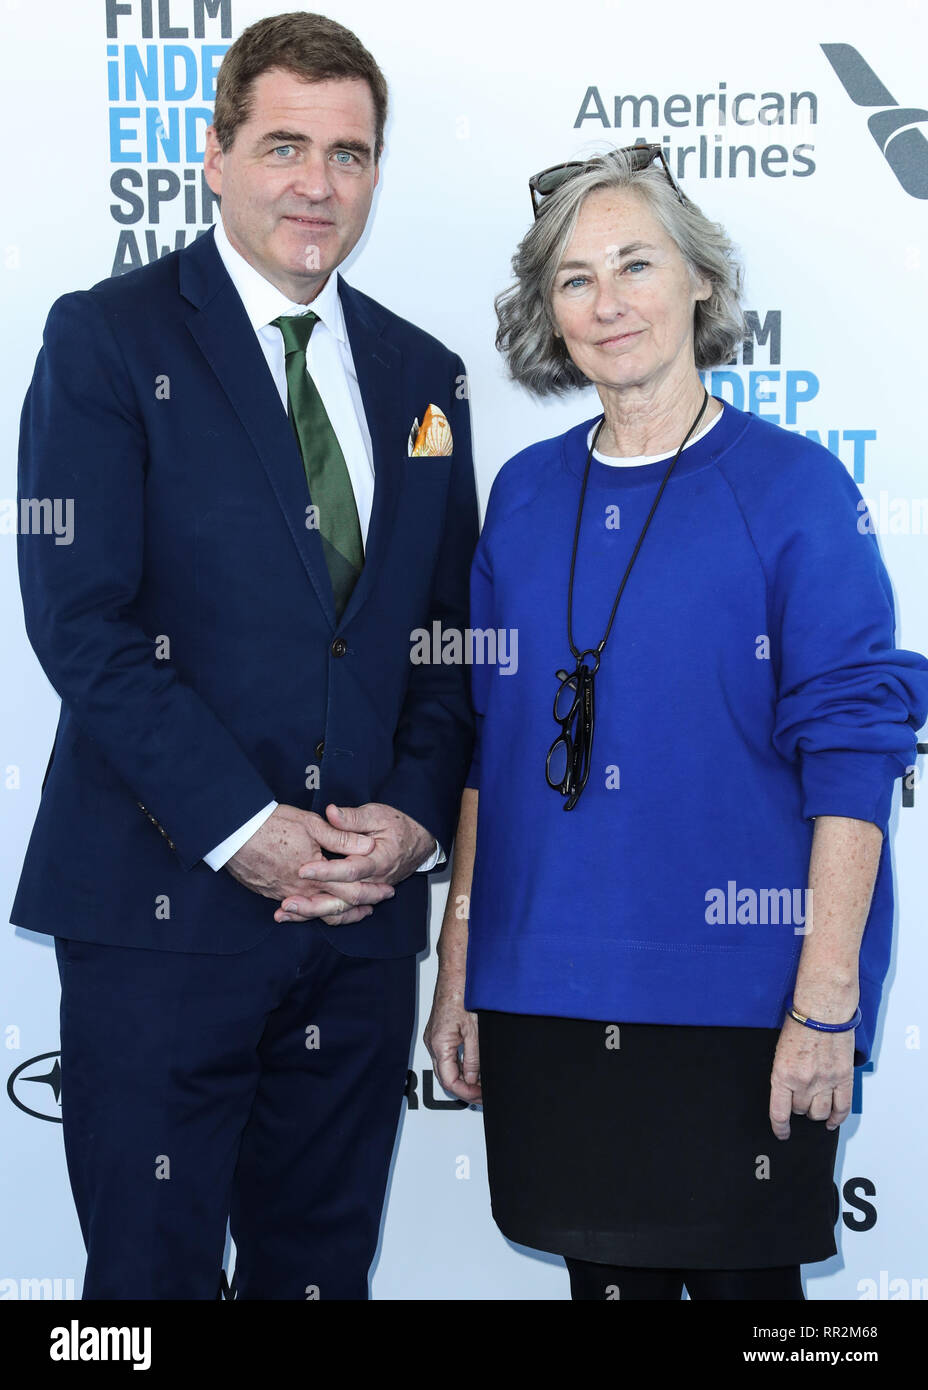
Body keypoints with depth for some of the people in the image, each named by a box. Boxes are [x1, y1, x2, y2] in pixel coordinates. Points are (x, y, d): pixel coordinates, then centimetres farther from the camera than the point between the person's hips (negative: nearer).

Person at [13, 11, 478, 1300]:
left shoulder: (421, 374, 13)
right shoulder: (108, 340, -2)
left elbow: (450, 631, 13)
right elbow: (79, 617, -11)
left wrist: (414, 818, -4)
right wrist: (245, 829, -16)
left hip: (365, 904, 5)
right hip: (164, 902, -4)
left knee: (323, 1262, 14)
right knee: (152, 1268, 4)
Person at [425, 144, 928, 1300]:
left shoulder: (793, 486, -5)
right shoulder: (525, 492, 7)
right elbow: (487, 739, 10)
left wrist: (827, 1000, -14)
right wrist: (458, 970, 7)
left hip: (735, 994, -3)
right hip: (548, 991, 4)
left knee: (742, 1271, 7)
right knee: (604, 1270, 13)